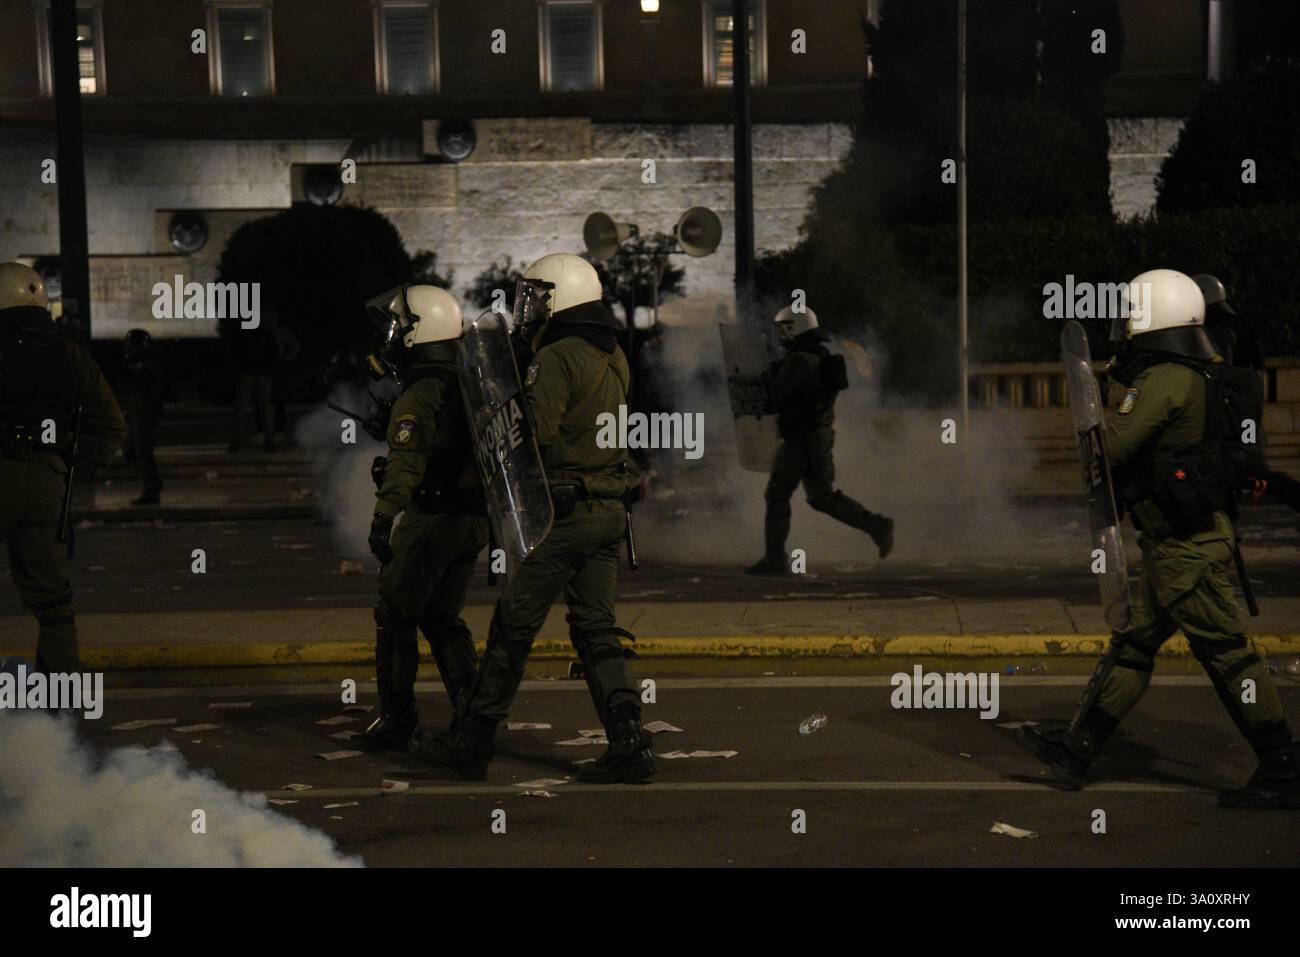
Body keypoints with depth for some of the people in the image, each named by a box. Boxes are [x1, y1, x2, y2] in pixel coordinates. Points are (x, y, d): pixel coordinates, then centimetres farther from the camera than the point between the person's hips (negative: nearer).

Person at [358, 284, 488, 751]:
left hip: (430, 520, -8)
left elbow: (405, 462, -27)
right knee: (442, 616, 16)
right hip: (473, 520, 8)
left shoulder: (419, 396, -16)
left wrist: (383, 518, -32)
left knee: (395, 616, 5)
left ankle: (396, 718, 8)